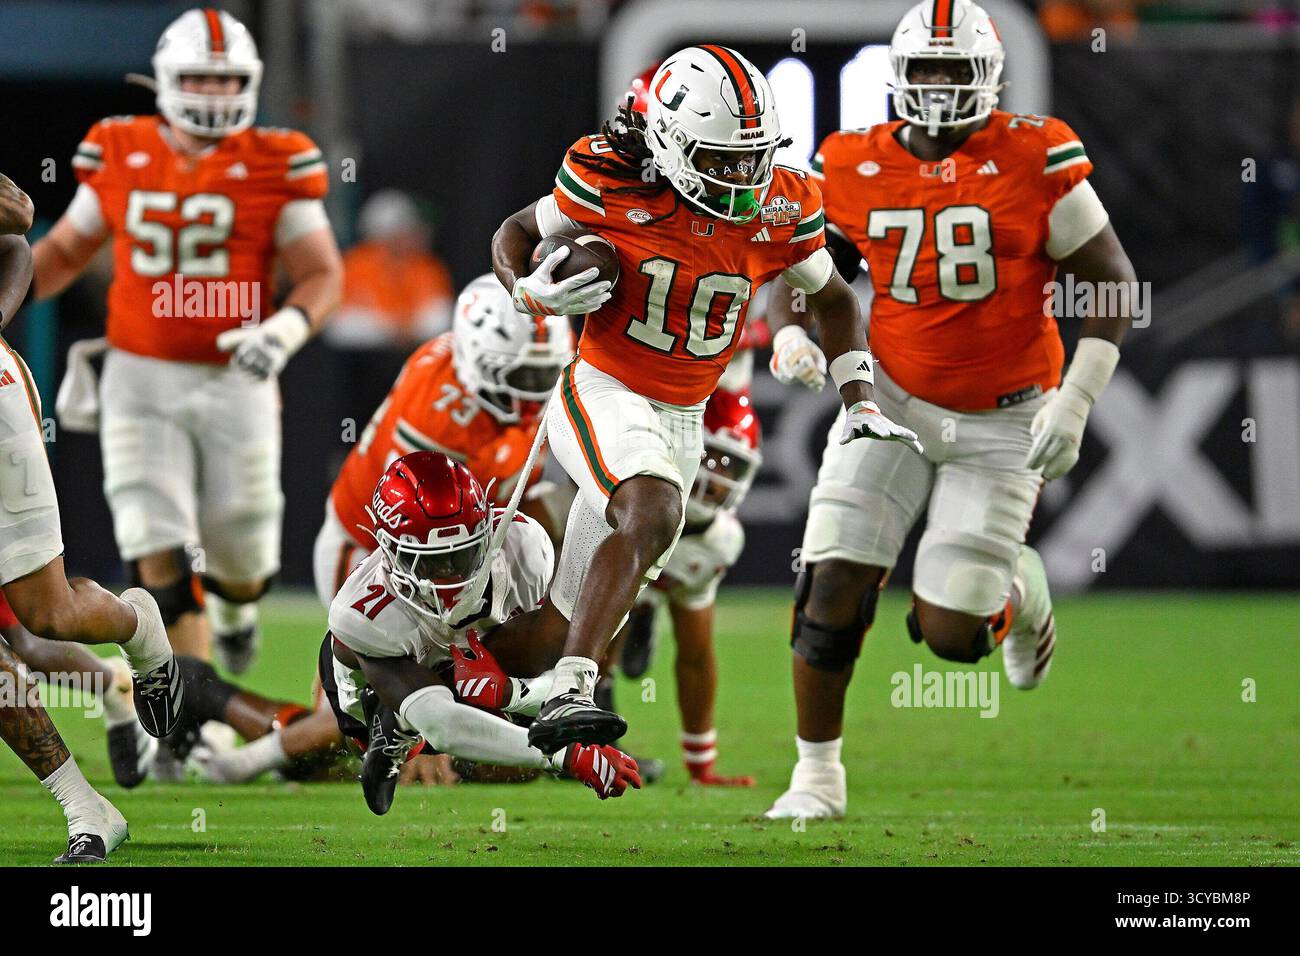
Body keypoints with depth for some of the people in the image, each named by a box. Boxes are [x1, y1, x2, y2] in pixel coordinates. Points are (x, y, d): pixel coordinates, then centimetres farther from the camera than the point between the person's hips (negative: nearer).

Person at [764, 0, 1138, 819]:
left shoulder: (1034, 161, -12)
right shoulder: (854, 170, -3)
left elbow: (1112, 283, -7)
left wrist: (1075, 404, -14)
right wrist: (791, 336, -13)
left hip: (1003, 425, -2)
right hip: (894, 402, 2)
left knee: (950, 634, -4)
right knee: (834, 589, -12)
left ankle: (1019, 589, 32)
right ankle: (818, 774, 5)